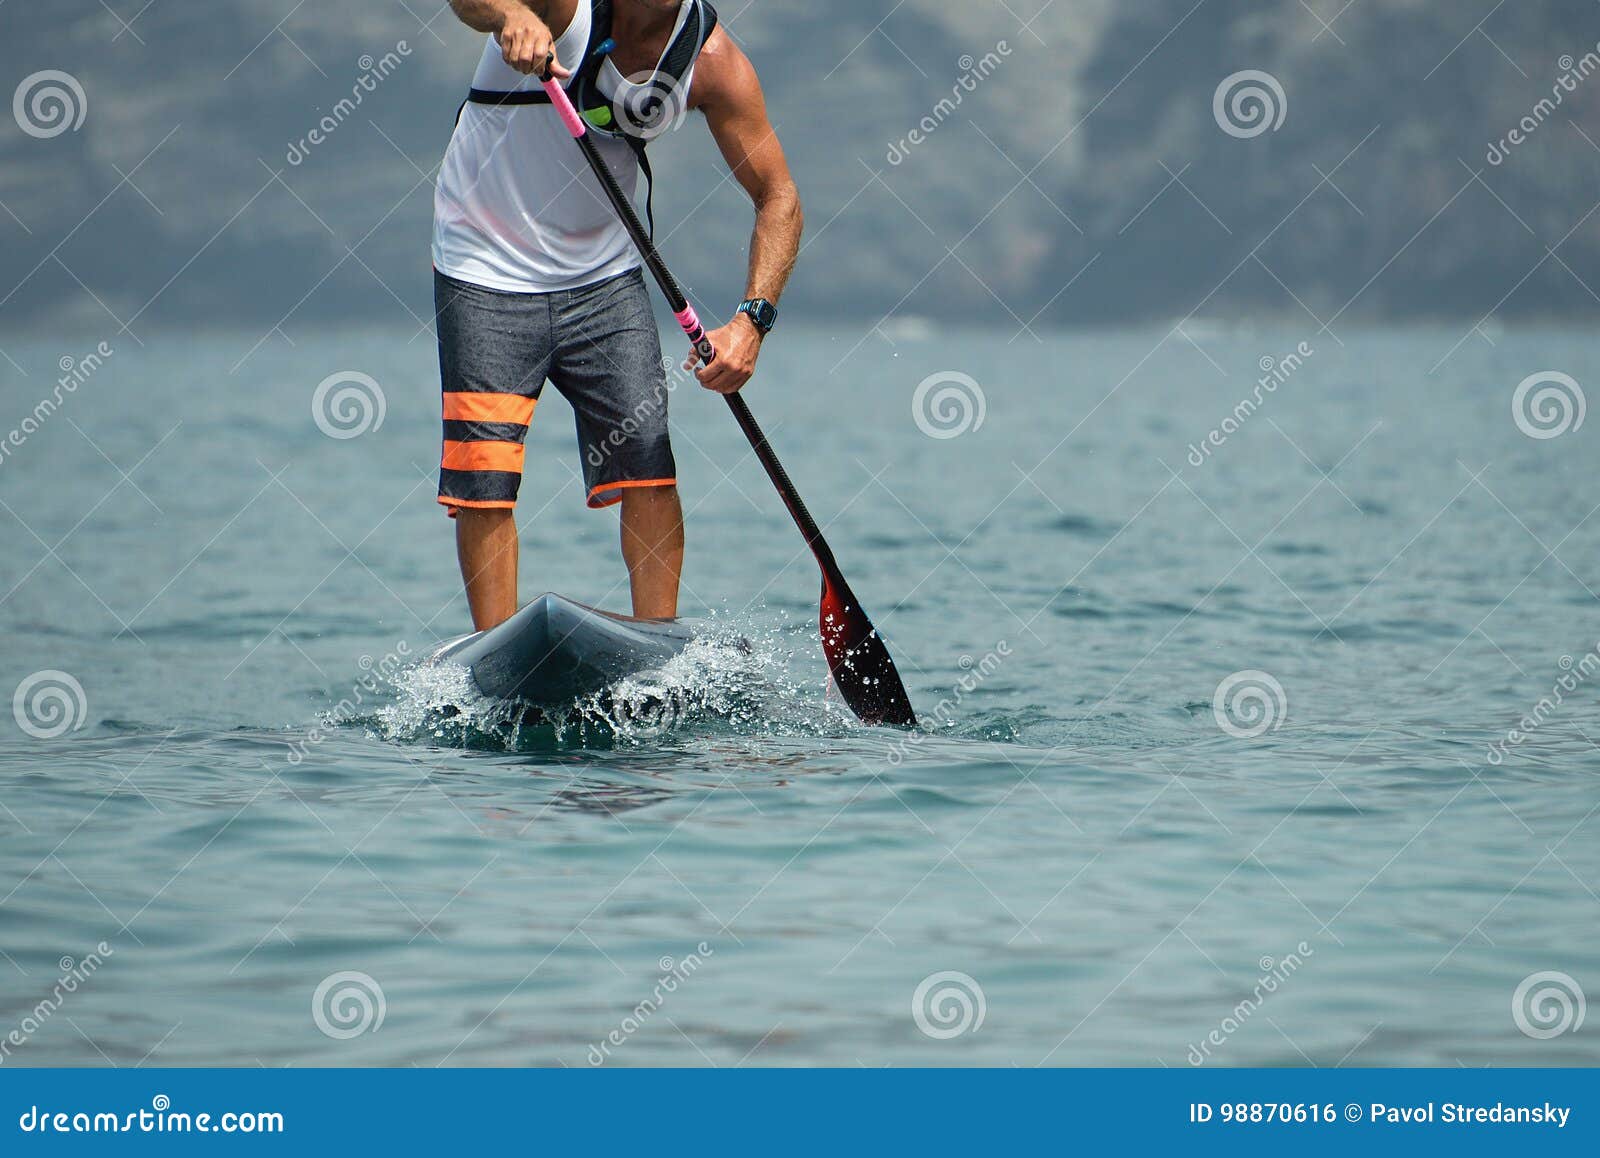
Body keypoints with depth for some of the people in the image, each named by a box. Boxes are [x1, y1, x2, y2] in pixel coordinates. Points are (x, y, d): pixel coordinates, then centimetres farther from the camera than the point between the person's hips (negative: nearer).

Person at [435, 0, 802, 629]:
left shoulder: (712, 59, -11)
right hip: (486, 265, -3)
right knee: (485, 480, -10)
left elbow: (777, 196, -9)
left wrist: (751, 320, -24)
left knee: (646, 459, -8)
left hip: (603, 274, 3)